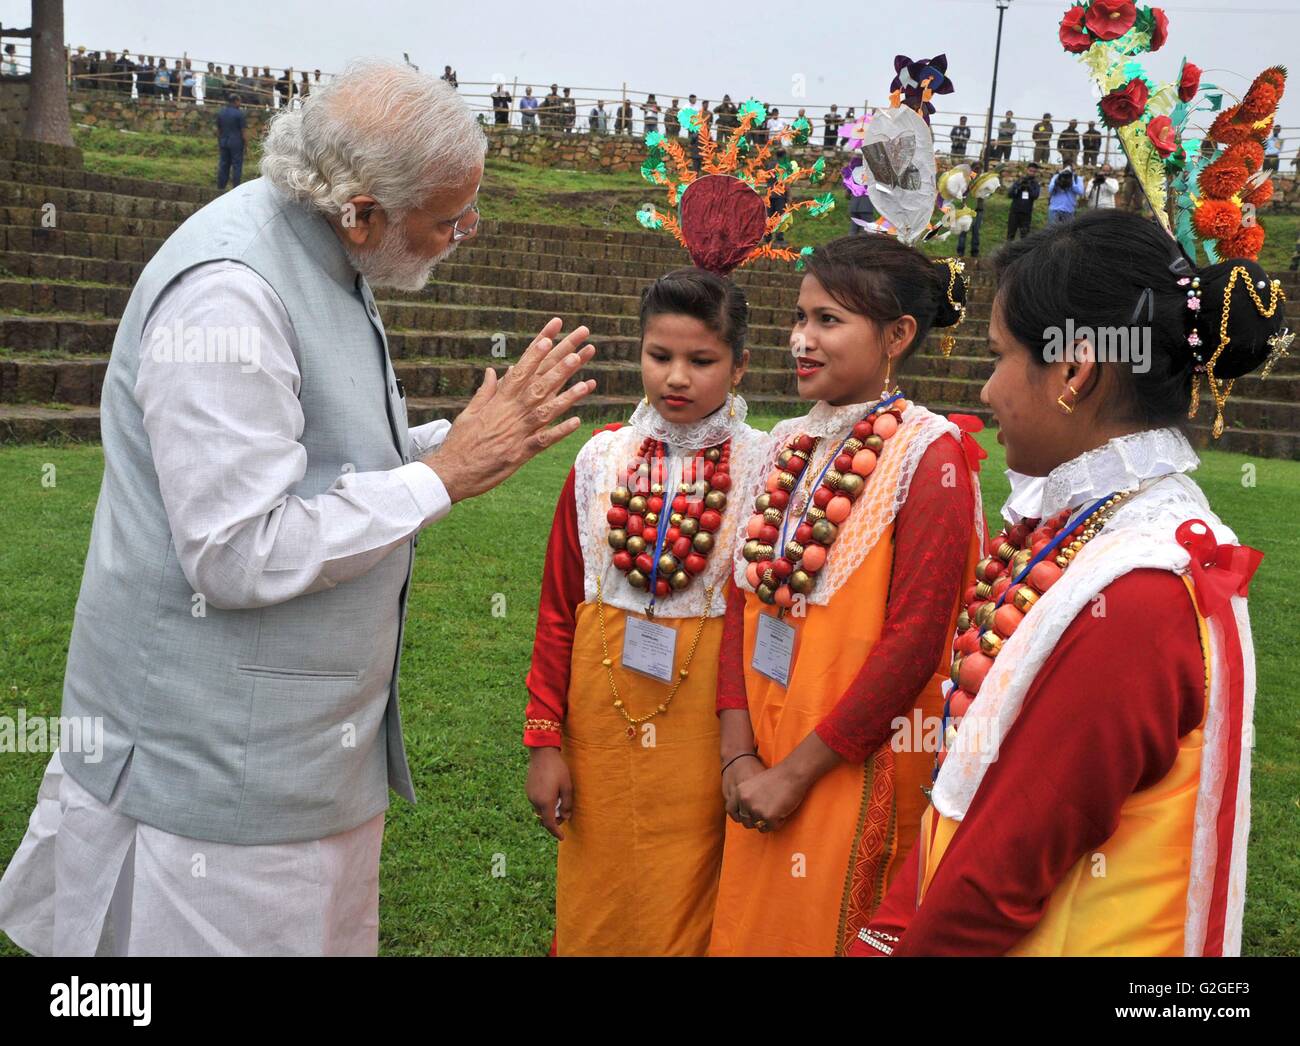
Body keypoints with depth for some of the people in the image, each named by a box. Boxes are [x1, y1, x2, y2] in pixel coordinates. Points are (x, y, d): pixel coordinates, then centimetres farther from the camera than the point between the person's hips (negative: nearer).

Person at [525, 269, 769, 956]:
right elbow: (558, 608, 4)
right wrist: (545, 738, 2)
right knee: (595, 906, 15)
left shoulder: (760, 466, -6)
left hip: (705, 718, -2)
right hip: (602, 710, 2)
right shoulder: (601, 459, 1)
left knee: (687, 910, 10)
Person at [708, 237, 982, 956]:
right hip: (763, 766, 6)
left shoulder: (927, 455, -12)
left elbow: (915, 640, -18)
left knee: (827, 929, 9)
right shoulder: (788, 445, 6)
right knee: (749, 924, 18)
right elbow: (743, 600, 7)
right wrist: (739, 753, -3)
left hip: (856, 765, -6)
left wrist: (797, 770, -15)